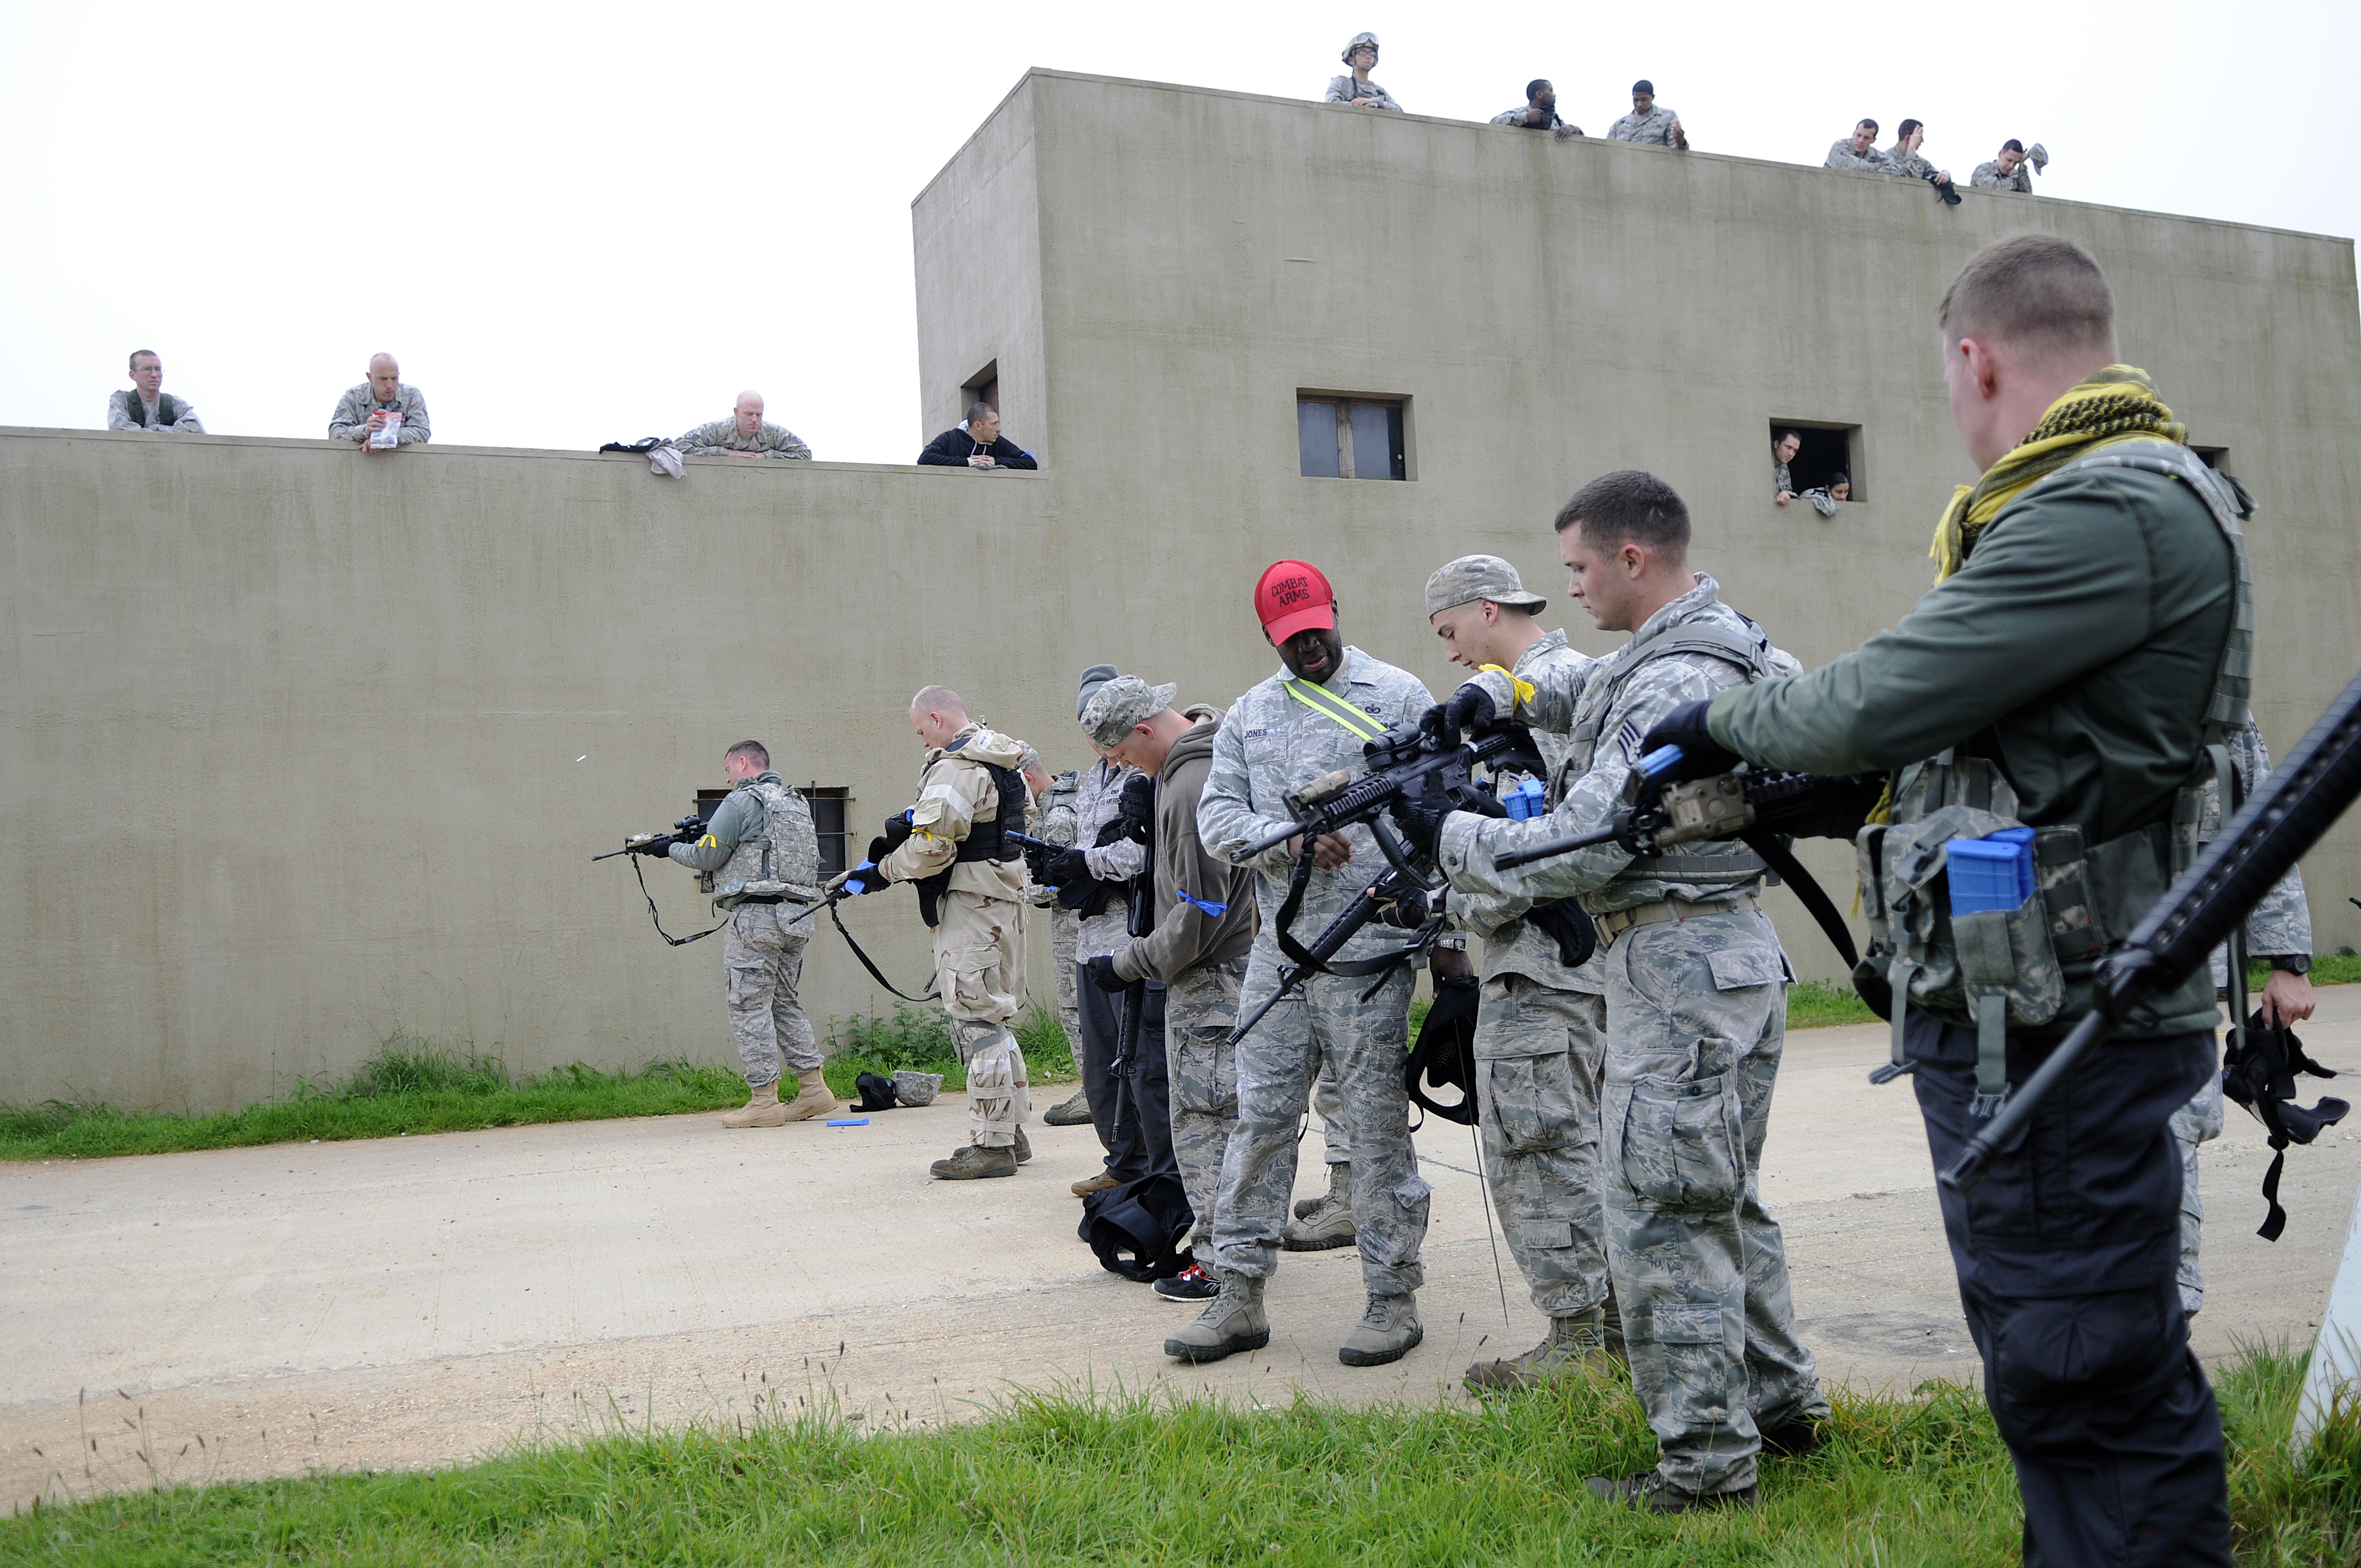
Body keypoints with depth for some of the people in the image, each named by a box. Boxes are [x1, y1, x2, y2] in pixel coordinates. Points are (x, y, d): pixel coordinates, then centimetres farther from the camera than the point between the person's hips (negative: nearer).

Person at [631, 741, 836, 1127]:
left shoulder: (742, 801, -7)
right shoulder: (796, 802, 18)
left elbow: (707, 856, -7)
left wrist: (669, 848, 11)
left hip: (755, 915, -8)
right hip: (796, 916, 8)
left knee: (749, 1007, -2)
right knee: (785, 1003, 15)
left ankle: (764, 1102, -2)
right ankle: (814, 1091, 13)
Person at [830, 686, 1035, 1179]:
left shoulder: (956, 768, -16)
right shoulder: (1002, 762, 15)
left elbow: (931, 849, -21)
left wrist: (879, 871, -7)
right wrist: (917, 820, 13)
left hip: (969, 905, -10)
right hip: (1005, 898, 10)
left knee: (977, 1020, -6)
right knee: (996, 1017, 16)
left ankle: (991, 1144, -3)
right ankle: (1010, 1132, 24)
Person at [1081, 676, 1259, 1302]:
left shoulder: (1191, 789, -22)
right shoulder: (1211, 754, 9)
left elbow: (1198, 914, -22)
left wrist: (1129, 963, -12)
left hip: (1208, 980, -10)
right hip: (1241, 964, 10)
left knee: (1202, 1118, -2)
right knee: (1225, 1113, 16)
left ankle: (1219, 1260, 4)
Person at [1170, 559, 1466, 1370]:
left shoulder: (1398, 696, 3)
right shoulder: (1247, 716, 15)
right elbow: (1216, 815, 7)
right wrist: (1288, 838, -13)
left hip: (1369, 946, -4)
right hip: (1278, 945, 4)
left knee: (1375, 1122, 1)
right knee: (1259, 1119, 6)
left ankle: (1394, 1297, 12)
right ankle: (1240, 1296, 15)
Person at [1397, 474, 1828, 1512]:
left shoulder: (1676, 684, -21)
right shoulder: (1712, 640, 11)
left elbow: (1580, 849, -23)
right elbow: (1604, 697, 32)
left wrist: (1445, 835, -11)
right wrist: (1508, 695, 15)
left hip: (1681, 969, -11)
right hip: (1730, 959, 11)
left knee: (1664, 1216, -3)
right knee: (1723, 1201, 19)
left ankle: (1707, 1459, 6)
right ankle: (1782, 1406, 31)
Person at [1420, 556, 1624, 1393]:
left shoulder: (1528, 694, -14)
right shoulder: (1591, 678, 18)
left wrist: (1456, 906, -8)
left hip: (1542, 959, -10)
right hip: (1601, 951, 11)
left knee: (1537, 1147, -4)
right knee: (1591, 1137, 16)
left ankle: (1577, 1338, 2)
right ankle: (1621, 1315, 23)